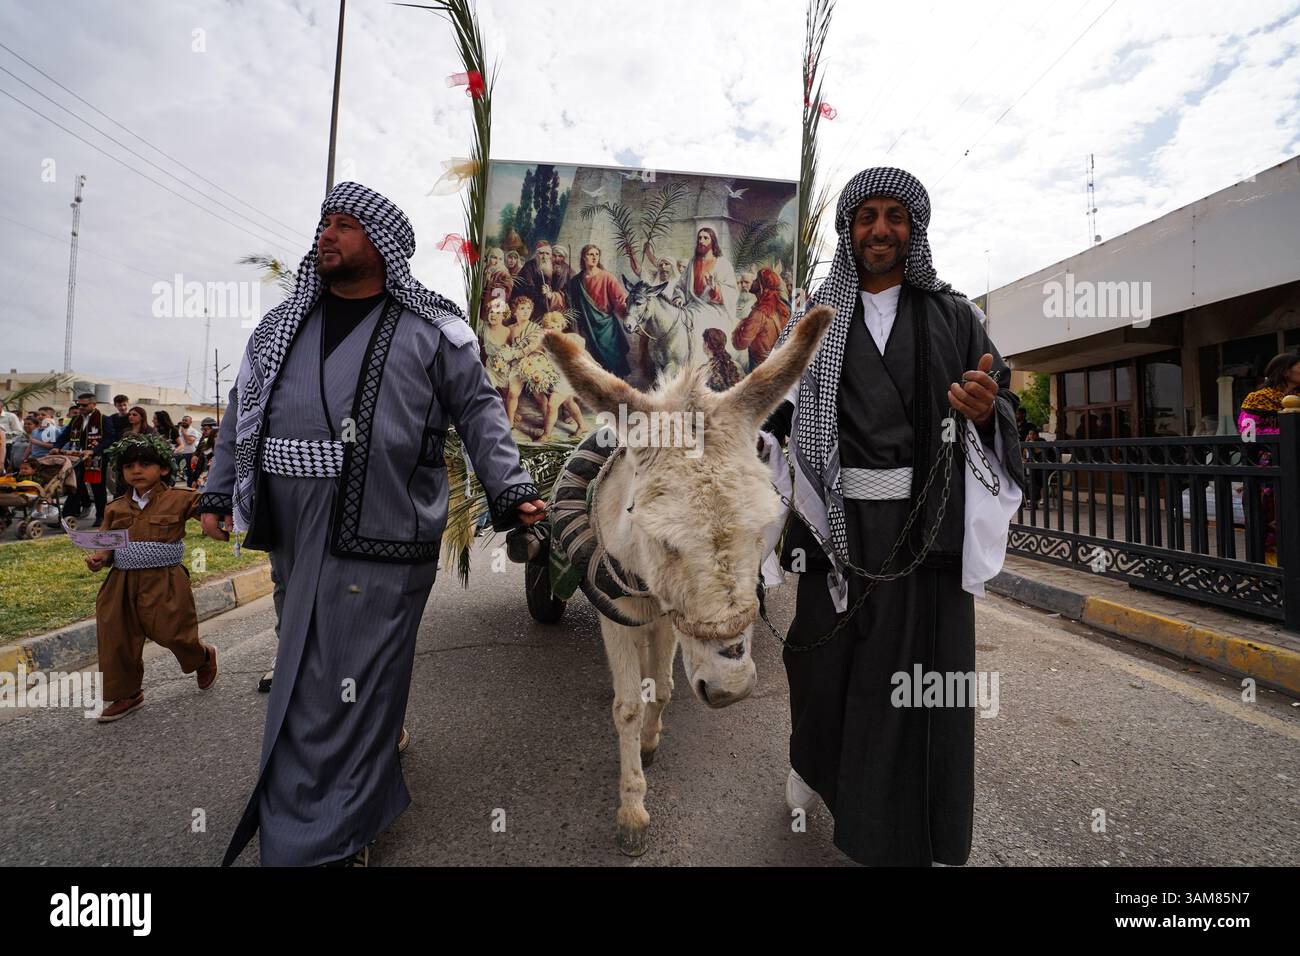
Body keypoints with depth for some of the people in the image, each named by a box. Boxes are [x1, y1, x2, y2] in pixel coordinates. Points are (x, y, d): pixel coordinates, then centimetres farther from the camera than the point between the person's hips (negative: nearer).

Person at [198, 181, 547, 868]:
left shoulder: (430, 329, 1)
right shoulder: (283, 324, 18)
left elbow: (478, 412, 0)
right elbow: (242, 410, 22)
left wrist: (510, 490, -8)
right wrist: (218, 493, 19)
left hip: (381, 542, -5)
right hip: (294, 540, 6)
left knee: (345, 689, -1)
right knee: (305, 675, 15)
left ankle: (316, 841, 17)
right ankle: (366, 803, 37)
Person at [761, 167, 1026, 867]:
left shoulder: (952, 314, 10)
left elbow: (1004, 406, 6)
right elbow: (782, 413, 11)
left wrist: (985, 409, -15)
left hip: (927, 526, 0)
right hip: (839, 522, 1)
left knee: (920, 670, 3)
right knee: (824, 659, 6)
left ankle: (911, 838, 24)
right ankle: (815, 760, 40)